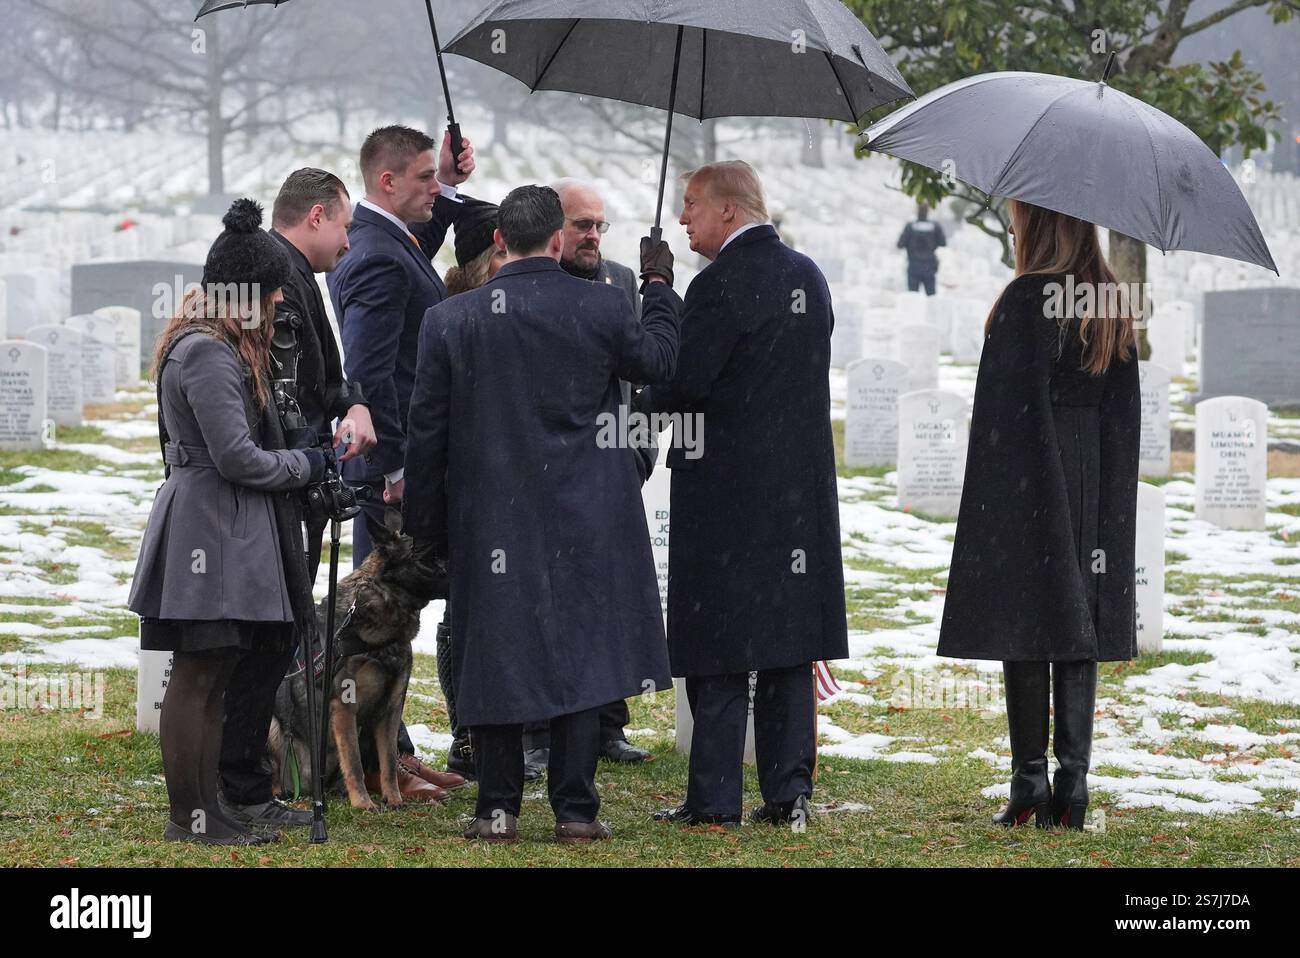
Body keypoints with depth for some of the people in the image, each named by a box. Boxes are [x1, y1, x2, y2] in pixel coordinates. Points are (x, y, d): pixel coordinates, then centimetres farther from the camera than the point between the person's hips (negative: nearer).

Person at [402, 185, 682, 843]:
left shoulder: (448, 321, -4)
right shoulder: (601, 308, -7)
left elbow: (427, 435, 1)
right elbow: (658, 361, 11)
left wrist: (426, 528, 9)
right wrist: (660, 288, 25)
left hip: (489, 516, 0)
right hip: (583, 519, 0)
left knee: (494, 657, 8)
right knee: (579, 654, 6)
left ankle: (498, 808, 9)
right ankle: (575, 809, 5)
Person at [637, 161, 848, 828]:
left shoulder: (721, 284, -15)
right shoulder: (808, 276, 10)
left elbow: (682, 386, -17)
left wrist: (637, 408, 4)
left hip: (726, 490, -7)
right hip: (801, 489, 7)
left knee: (718, 651, -2)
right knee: (789, 643, 10)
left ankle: (713, 799, -1)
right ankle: (788, 791, 11)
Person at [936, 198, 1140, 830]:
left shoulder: (1026, 299, -12)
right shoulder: (1113, 305, 8)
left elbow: (1007, 408, -15)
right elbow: (1124, 414, 12)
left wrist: (990, 499, -11)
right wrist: (1111, 505, 16)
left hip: (1028, 487, -6)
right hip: (1094, 490, 6)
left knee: (1027, 634, -1)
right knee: (1078, 634, 6)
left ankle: (1030, 782, -2)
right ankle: (1072, 783, 4)